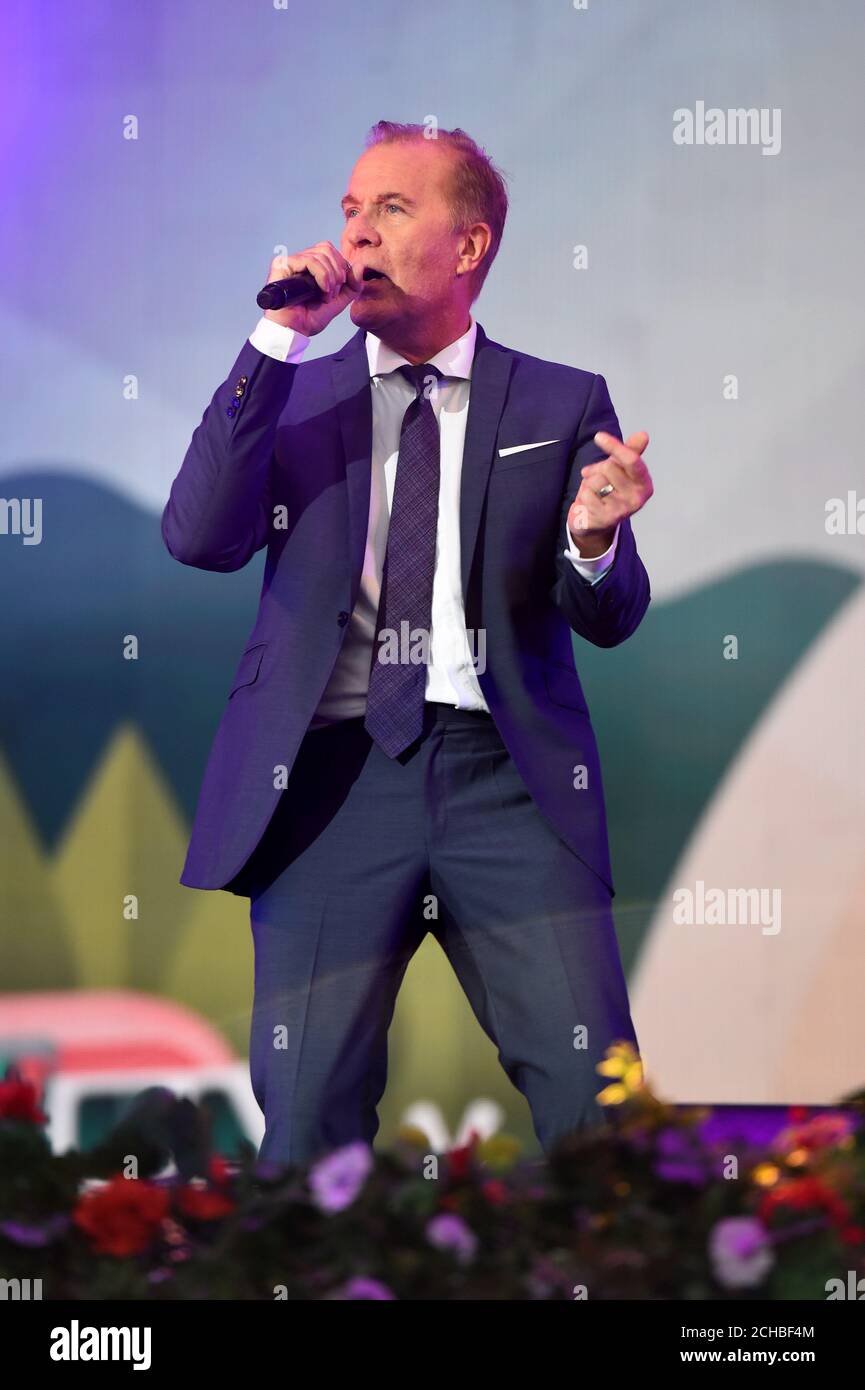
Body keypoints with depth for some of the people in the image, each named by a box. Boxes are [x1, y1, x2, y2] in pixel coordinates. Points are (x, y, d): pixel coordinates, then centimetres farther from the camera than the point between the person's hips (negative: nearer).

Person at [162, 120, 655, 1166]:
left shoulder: (563, 404, 11)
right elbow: (200, 539, -4)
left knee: (596, 1099, -8)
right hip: (333, 768, 0)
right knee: (310, 1116, -3)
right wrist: (278, 340, -9)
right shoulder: (291, 393, 13)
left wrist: (593, 538, -17)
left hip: (506, 774, 0)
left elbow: (608, 620, 7)